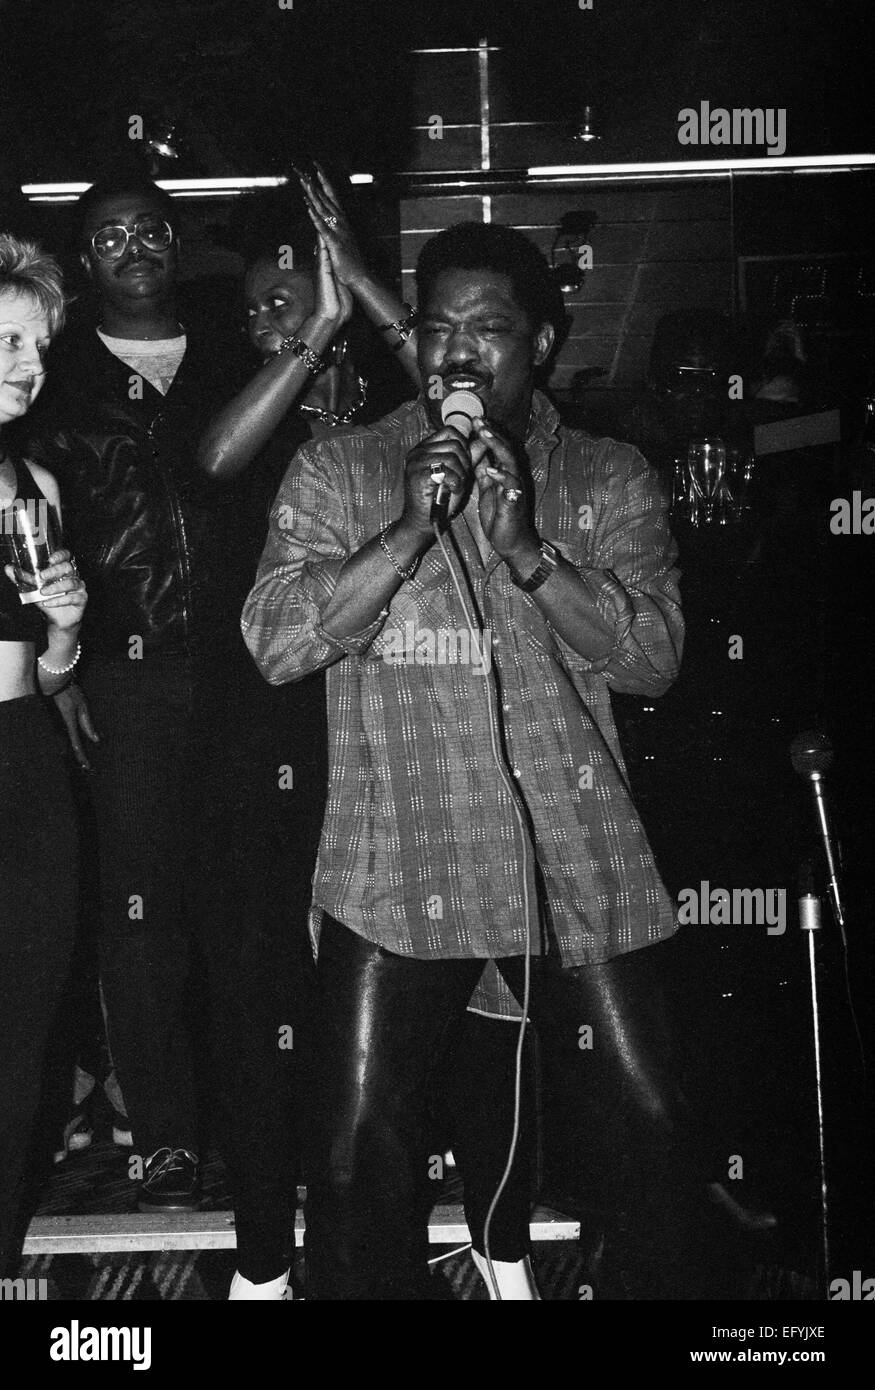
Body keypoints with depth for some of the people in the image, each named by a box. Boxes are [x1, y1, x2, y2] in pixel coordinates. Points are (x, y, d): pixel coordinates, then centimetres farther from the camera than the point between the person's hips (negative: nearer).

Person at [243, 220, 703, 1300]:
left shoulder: (610, 480, 8)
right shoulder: (337, 471, 5)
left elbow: (654, 658, -3)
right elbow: (275, 643, -6)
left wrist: (527, 550, -16)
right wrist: (410, 528, -16)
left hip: (577, 866, 1)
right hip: (397, 873, -1)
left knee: (657, 1132, 5)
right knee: (357, 1157, 1)